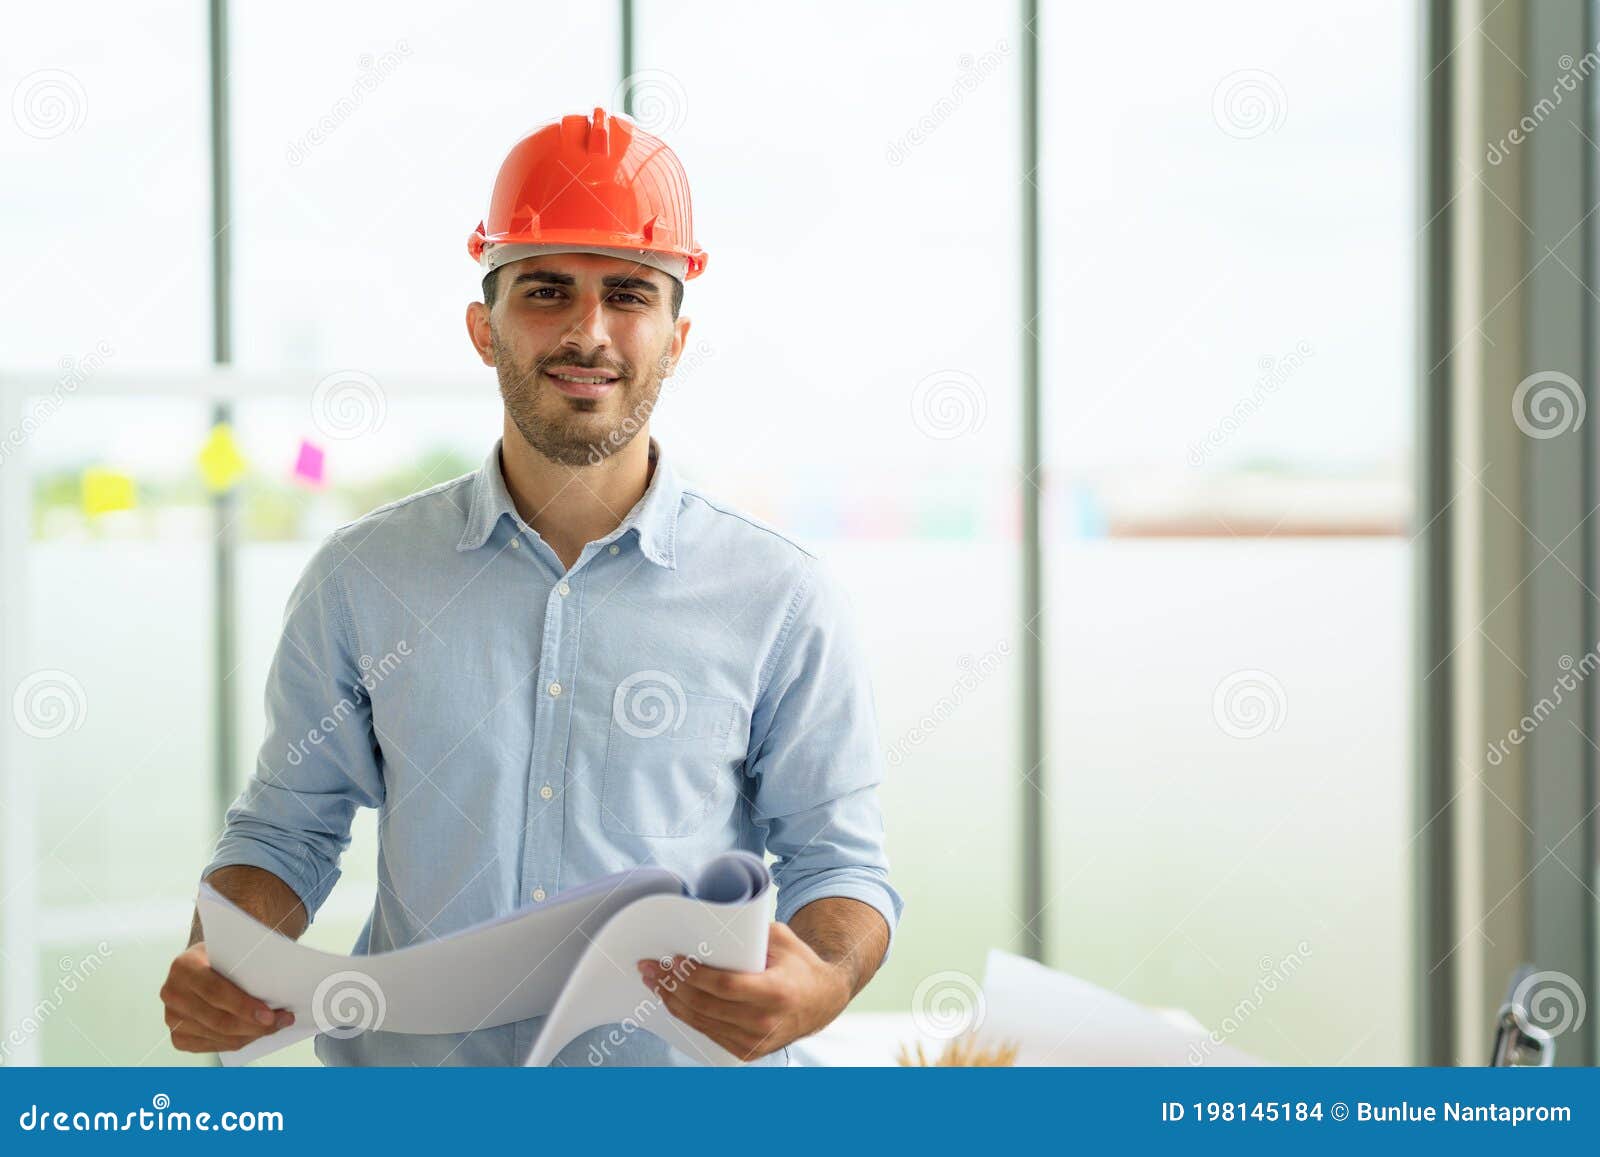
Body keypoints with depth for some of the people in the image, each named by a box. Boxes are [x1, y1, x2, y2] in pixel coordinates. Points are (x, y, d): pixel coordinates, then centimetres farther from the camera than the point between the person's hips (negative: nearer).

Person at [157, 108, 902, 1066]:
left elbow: (839, 859, 7)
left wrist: (823, 985, -15)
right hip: (413, 1066, 1)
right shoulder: (362, 578, 7)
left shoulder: (783, 602, 3)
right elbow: (288, 825, 15)